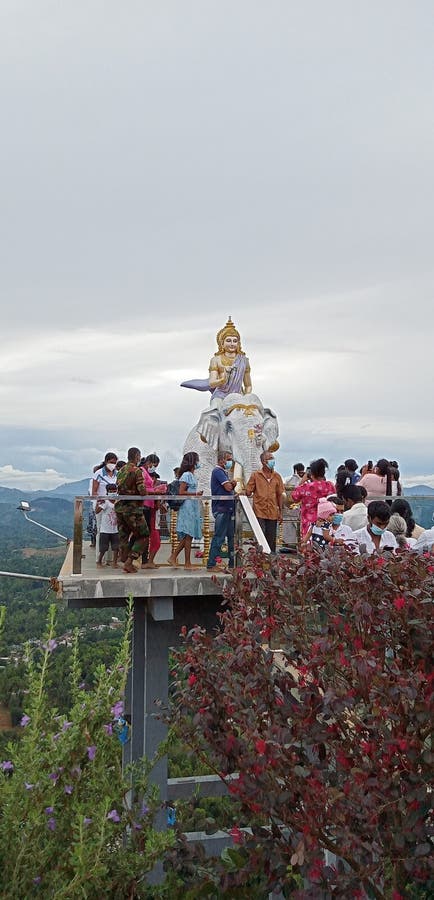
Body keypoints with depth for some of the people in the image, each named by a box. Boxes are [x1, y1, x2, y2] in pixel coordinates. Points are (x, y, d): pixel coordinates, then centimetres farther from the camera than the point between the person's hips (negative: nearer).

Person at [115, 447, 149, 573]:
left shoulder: (121, 470, 11)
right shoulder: (137, 471, -12)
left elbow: (119, 488, 12)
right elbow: (142, 491, -17)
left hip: (120, 507, 7)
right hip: (133, 508, -7)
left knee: (123, 536, 12)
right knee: (142, 535, 3)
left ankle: (125, 562, 14)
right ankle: (129, 562, -5)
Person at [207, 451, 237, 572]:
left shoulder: (224, 472, 21)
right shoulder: (218, 471, -10)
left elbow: (231, 488, 17)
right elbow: (228, 487, -20)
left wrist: (233, 484, -5)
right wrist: (231, 483, 2)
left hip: (229, 509, 10)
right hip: (221, 509, -10)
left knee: (232, 537, 11)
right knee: (219, 537, -8)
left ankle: (233, 564, 17)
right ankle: (211, 565, -3)